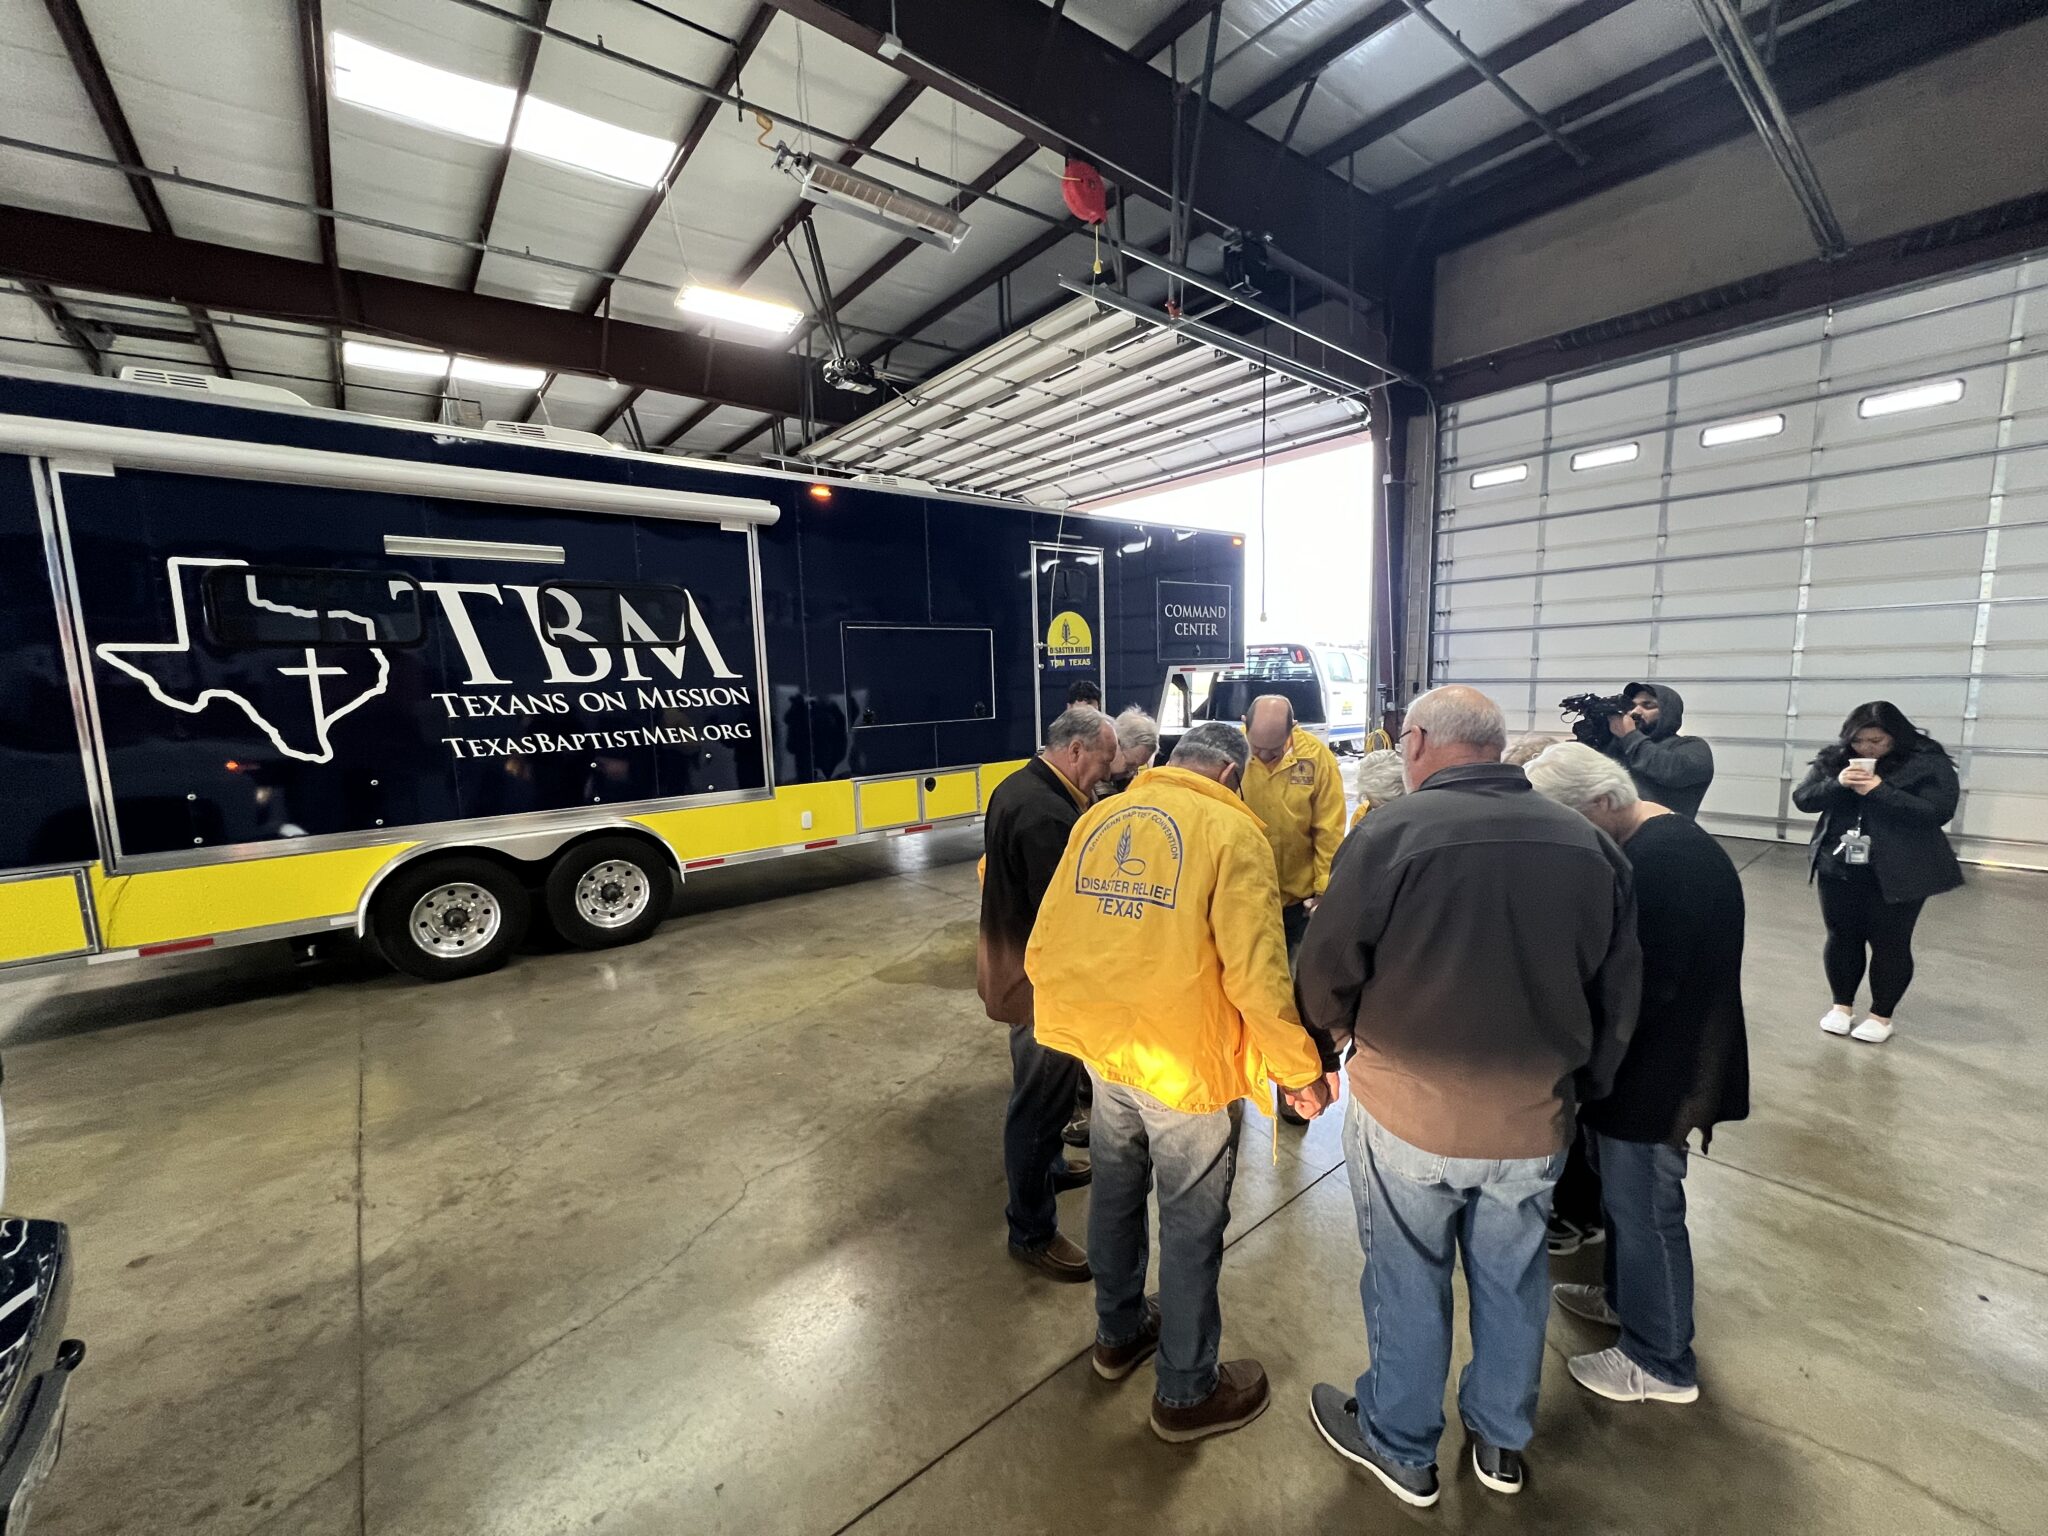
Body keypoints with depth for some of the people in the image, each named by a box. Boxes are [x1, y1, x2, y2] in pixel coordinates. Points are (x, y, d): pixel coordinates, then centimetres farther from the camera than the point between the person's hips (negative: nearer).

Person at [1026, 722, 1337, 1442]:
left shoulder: (1098, 817, 4)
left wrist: (1066, 1009, 22)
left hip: (1101, 1043, 6)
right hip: (1185, 1056, -6)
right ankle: (1186, 1391, 36)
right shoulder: (1229, 829, -12)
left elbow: (1044, 942, 6)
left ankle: (1118, 1331, 48)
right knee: (1192, 1221, 15)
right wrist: (1301, 1067, -6)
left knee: (1115, 1188, 25)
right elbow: (1256, 971, -18)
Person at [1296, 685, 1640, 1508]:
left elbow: (1327, 971, -14)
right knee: (1513, 1280, 25)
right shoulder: (1589, 842, -4)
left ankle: (1400, 1446, 40)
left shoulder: (1392, 830, -20)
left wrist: (1333, 1032, 8)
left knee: (1407, 1283, 18)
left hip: (1408, 1111, -4)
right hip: (1535, 1118, 5)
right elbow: (1619, 995, 4)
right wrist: (1580, 1085, 19)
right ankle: (1502, 1440, 48)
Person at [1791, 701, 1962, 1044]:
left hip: (1897, 875, -3)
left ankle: (1881, 1015, 21)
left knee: (1890, 944, 7)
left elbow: (1938, 812, -16)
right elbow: (1802, 799, -1)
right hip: (1838, 869, 3)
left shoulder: (1928, 762, -8)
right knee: (1841, 938, 12)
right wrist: (1837, 784, -19)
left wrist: (1880, 791, -24)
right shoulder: (1834, 759, 2)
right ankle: (1842, 1005, 26)